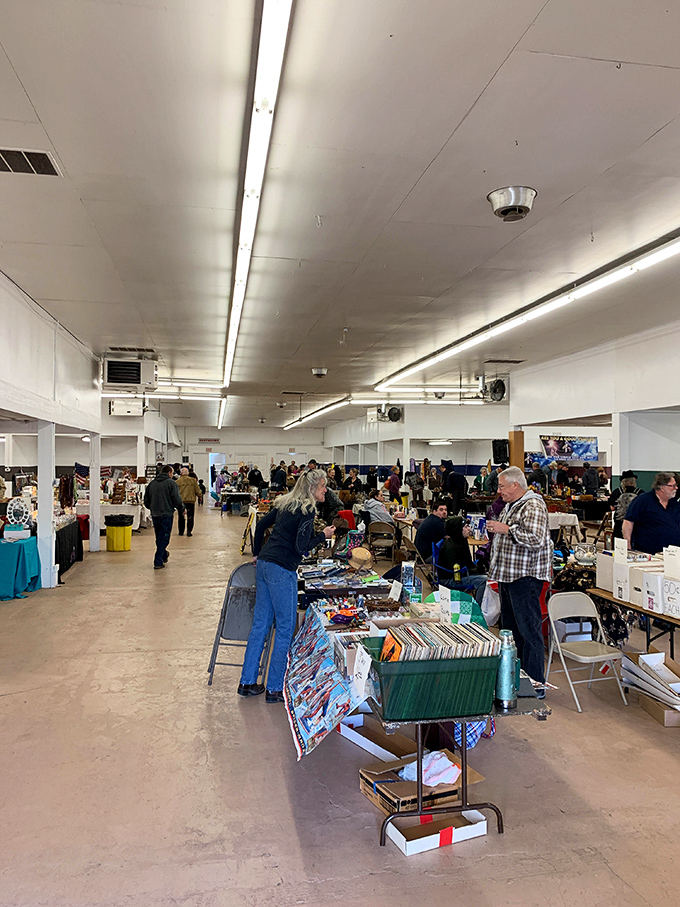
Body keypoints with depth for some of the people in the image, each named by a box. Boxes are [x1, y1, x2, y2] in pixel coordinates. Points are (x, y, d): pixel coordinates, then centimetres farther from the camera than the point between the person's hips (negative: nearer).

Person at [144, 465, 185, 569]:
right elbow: (176, 499, -13)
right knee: (164, 538, -1)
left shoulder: (152, 483, 10)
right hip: (167, 514, -6)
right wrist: (182, 509, 3)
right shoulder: (171, 483, -7)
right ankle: (158, 562, -4)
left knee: (159, 538, 20)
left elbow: (146, 500, 14)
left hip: (154, 515, 6)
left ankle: (164, 556, 37)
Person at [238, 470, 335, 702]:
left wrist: (257, 554, 30)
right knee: (285, 628, 3)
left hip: (264, 565, 9)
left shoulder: (286, 503, 14)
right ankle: (274, 689, 11)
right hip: (281, 570, -9)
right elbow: (301, 547, -18)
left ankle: (247, 682, 25)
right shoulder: (307, 510, -11)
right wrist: (323, 535, -4)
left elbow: (261, 524, 22)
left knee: (260, 623, 15)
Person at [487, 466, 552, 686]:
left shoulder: (533, 506, -15)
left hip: (525, 576, -10)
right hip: (507, 575, 10)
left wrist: (505, 529, -23)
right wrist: (495, 529, 13)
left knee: (528, 629, -5)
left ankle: (534, 682, 3)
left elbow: (536, 540, -27)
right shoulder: (510, 505, 16)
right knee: (509, 626, 17)